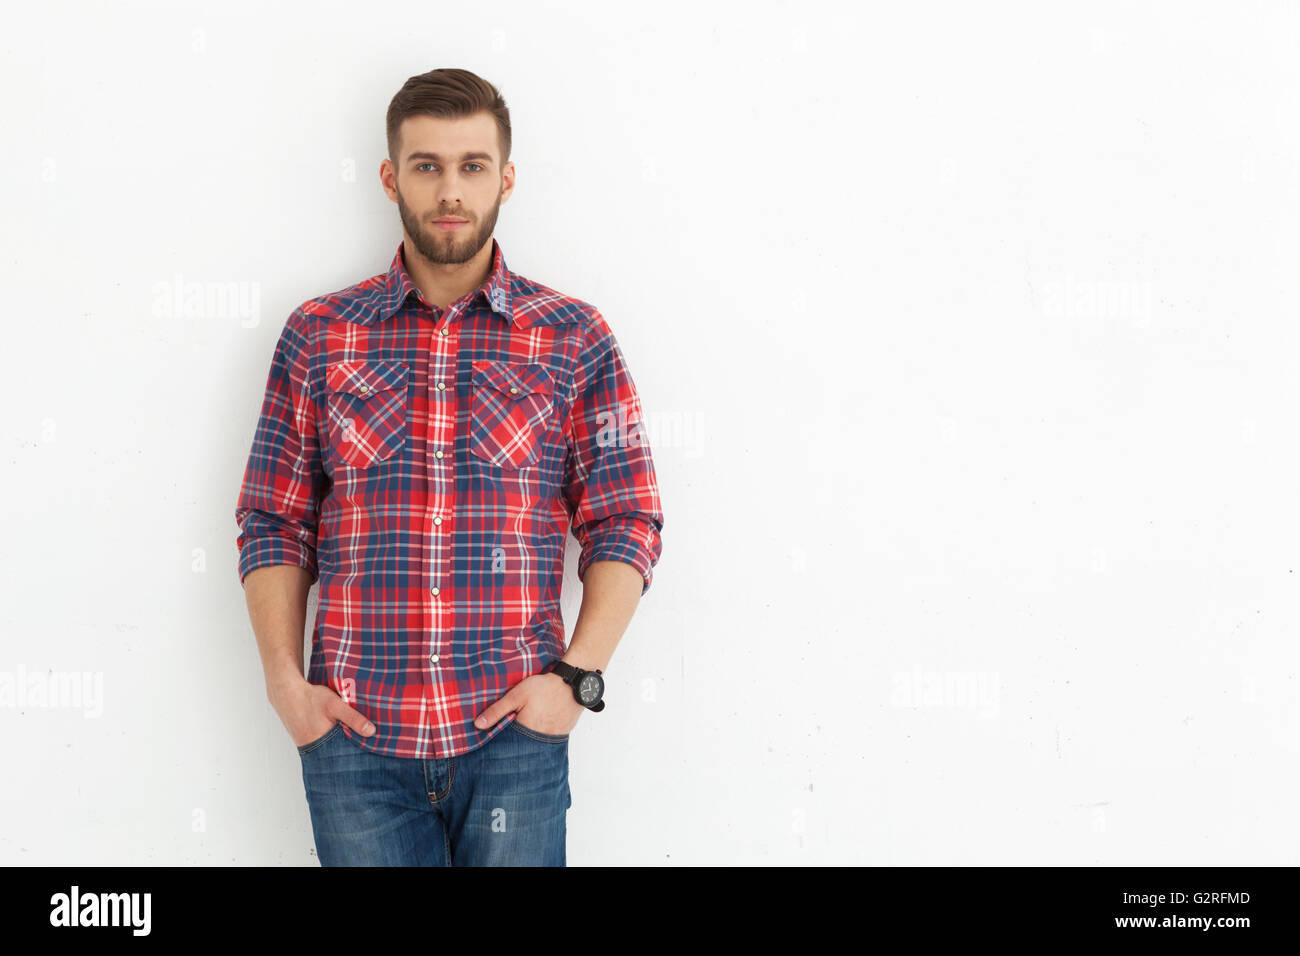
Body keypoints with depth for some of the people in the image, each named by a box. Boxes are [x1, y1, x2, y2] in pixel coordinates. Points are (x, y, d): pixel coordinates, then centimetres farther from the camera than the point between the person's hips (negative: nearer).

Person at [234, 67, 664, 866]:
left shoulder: (575, 339, 3)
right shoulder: (319, 336, 6)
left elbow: (627, 525, 2)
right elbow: (274, 522, 8)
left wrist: (577, 677, -8)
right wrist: (284, 679, -2)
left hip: (513, 734, -1)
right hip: (354, 737, 1)